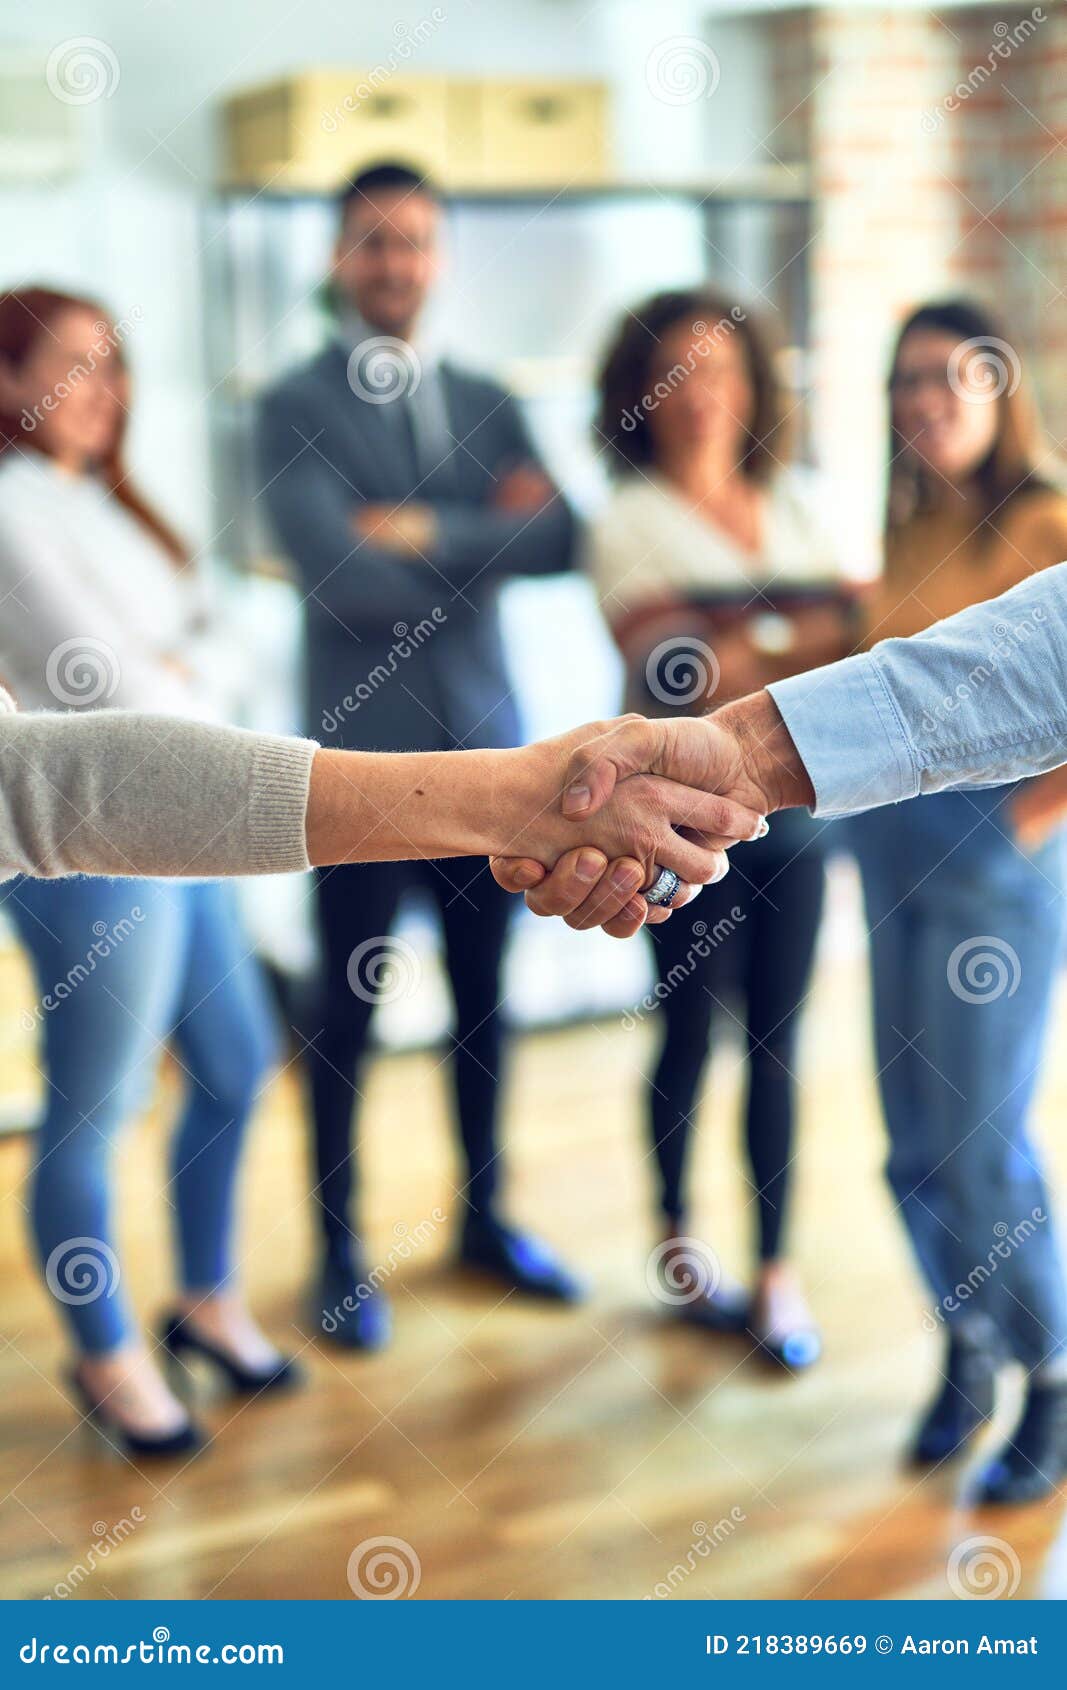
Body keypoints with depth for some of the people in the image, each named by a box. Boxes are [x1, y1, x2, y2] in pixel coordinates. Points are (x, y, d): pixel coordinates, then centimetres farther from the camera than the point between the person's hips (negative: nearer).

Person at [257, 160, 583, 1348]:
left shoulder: (485, 402, 10)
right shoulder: (295, 407, -4)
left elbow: (558, 541, -4)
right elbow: (338, 575, -18)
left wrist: (427, 530, -15)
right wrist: (486, 544, -11)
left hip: (488, 742, 4)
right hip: (365, 754, -4)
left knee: (483, 999, 15)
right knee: (348, 1014, 6)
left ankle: (485, 1218, 32)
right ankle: (339, 1254, 23)